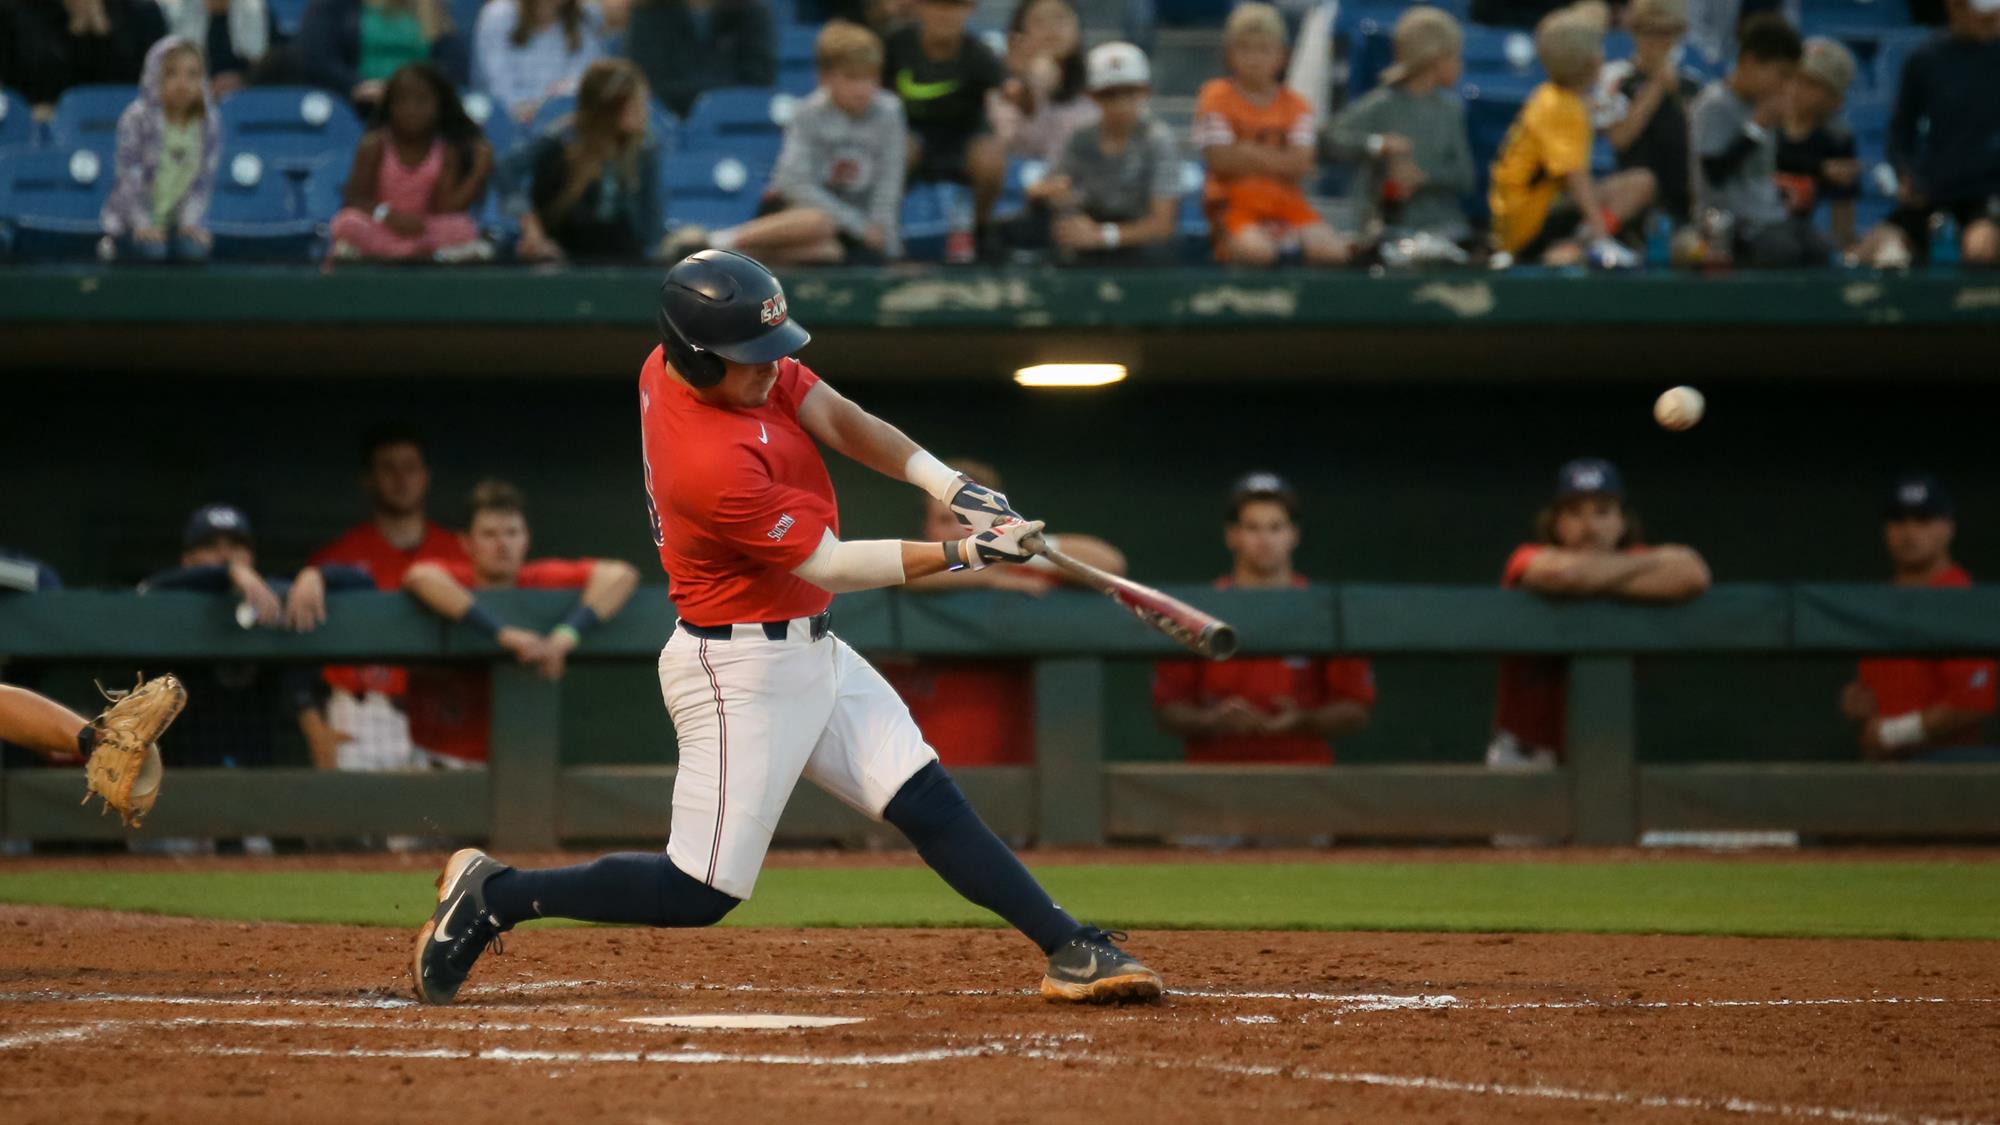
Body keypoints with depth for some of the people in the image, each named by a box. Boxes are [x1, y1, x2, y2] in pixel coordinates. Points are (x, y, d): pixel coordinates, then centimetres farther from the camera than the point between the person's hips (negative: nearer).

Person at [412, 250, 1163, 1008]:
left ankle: (1071, 951, -1)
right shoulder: (713, 464, -30)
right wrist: (964, 554, -19)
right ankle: (492, 898, 9)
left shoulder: (685, 363, -4)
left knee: (929, 803, 2)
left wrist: (952, 487, -13)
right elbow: (830, 565, -20)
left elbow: (838, 419, -1)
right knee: (700, 894, -4)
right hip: (741, 673, -9)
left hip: (811, 652, 9)